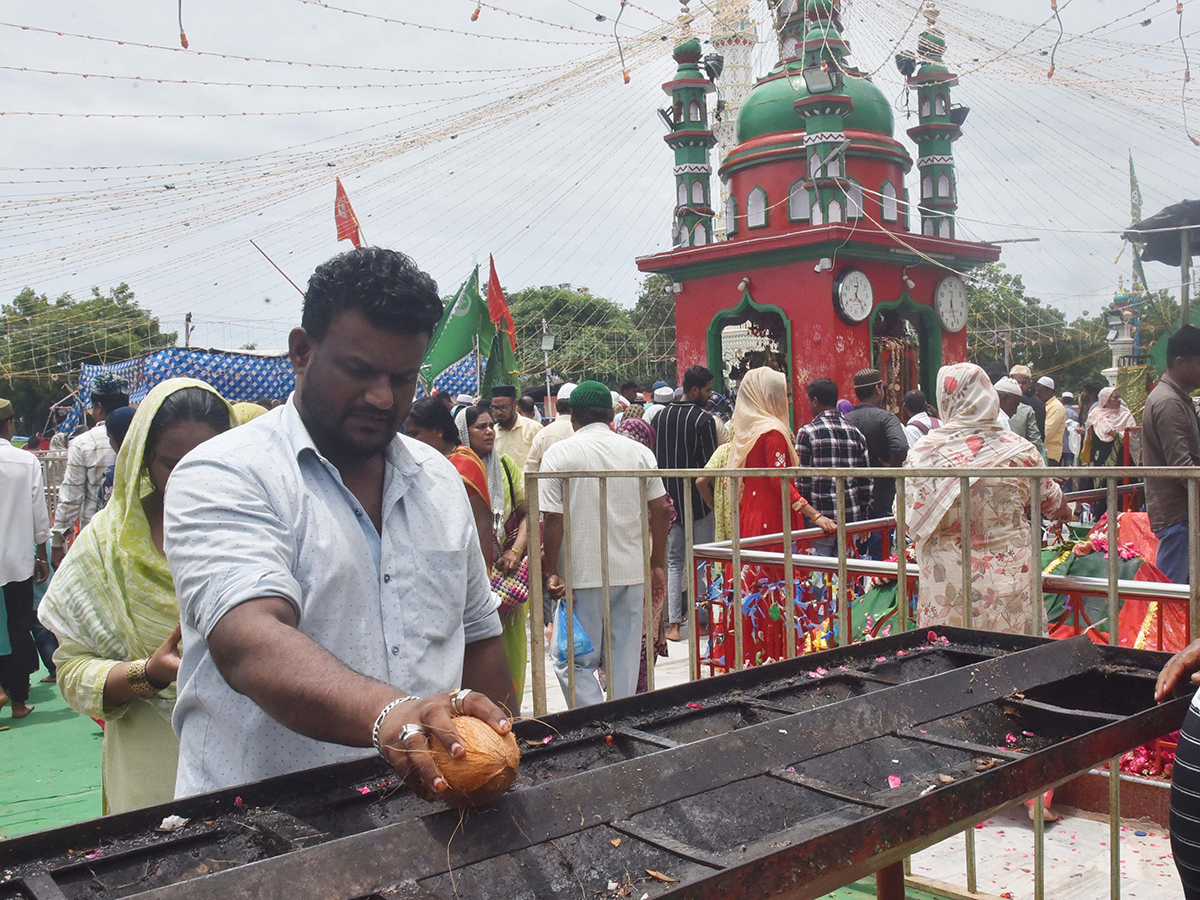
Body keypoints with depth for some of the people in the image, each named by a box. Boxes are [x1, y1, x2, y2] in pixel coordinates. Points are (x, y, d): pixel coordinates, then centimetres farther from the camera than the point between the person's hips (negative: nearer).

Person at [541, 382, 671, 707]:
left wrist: (551, 572, -3)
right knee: (625, 660, 12)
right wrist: (657, 565, 14)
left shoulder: (559, 454, -4)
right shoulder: (639, 452, 5)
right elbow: (661, 511, 6)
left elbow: (553, 520, -9)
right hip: (632, 572, 4)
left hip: (583, 574, -3)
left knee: (575, 661, 5)